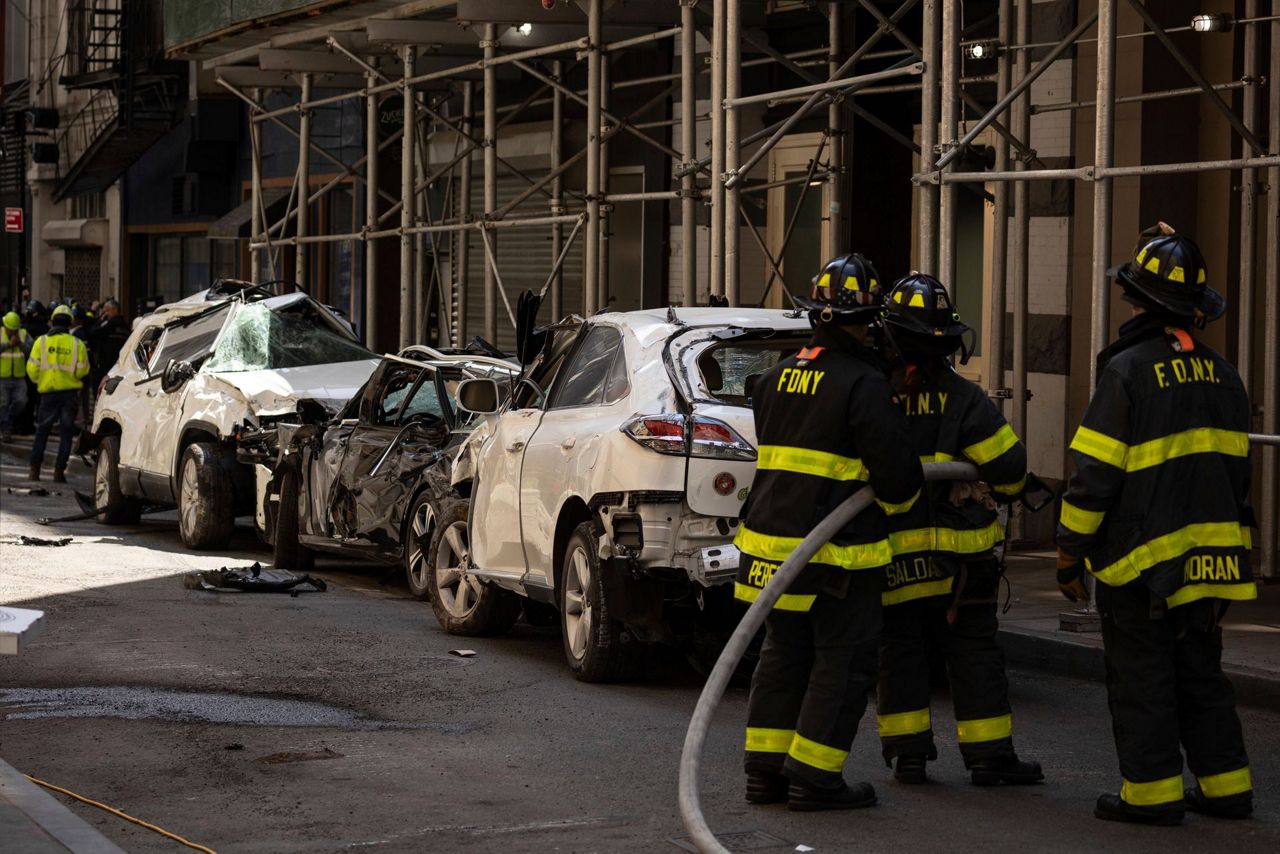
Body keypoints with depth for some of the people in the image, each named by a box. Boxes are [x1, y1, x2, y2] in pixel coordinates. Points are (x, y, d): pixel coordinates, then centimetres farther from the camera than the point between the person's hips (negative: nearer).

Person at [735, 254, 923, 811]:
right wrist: (901, 499, 6)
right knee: (844, 660, 2)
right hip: (837, 553, -7)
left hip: (771, 535, 7)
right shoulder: (863, 384, -13)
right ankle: (812, 777, 1)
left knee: (784, 653, 16)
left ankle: (764, 769, 17)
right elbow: (893, 469, -15)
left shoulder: (776, 378, 11)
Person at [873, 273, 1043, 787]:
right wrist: (994, 495, 15)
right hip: (960, 553, -1)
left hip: (892, 554, 1)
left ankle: (907, 751, 9)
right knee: (974, 653, 6)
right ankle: (989, 754, 7)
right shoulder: (964, 400, -9)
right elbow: (1009, 466, -7)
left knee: (901, 653, 10)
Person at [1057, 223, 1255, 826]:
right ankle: (1224, 784, 18)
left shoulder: (1129, 370, -15)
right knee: (1200, 670, 16)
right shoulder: (1221, 374, 7)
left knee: (1141, 677, 2)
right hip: (1211, 554, 7)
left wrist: (1069, 554, -7)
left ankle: (1152, 791, 4)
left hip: (1142, 560, -7)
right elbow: (1235, 466, 15)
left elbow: (1095, 476, -15)